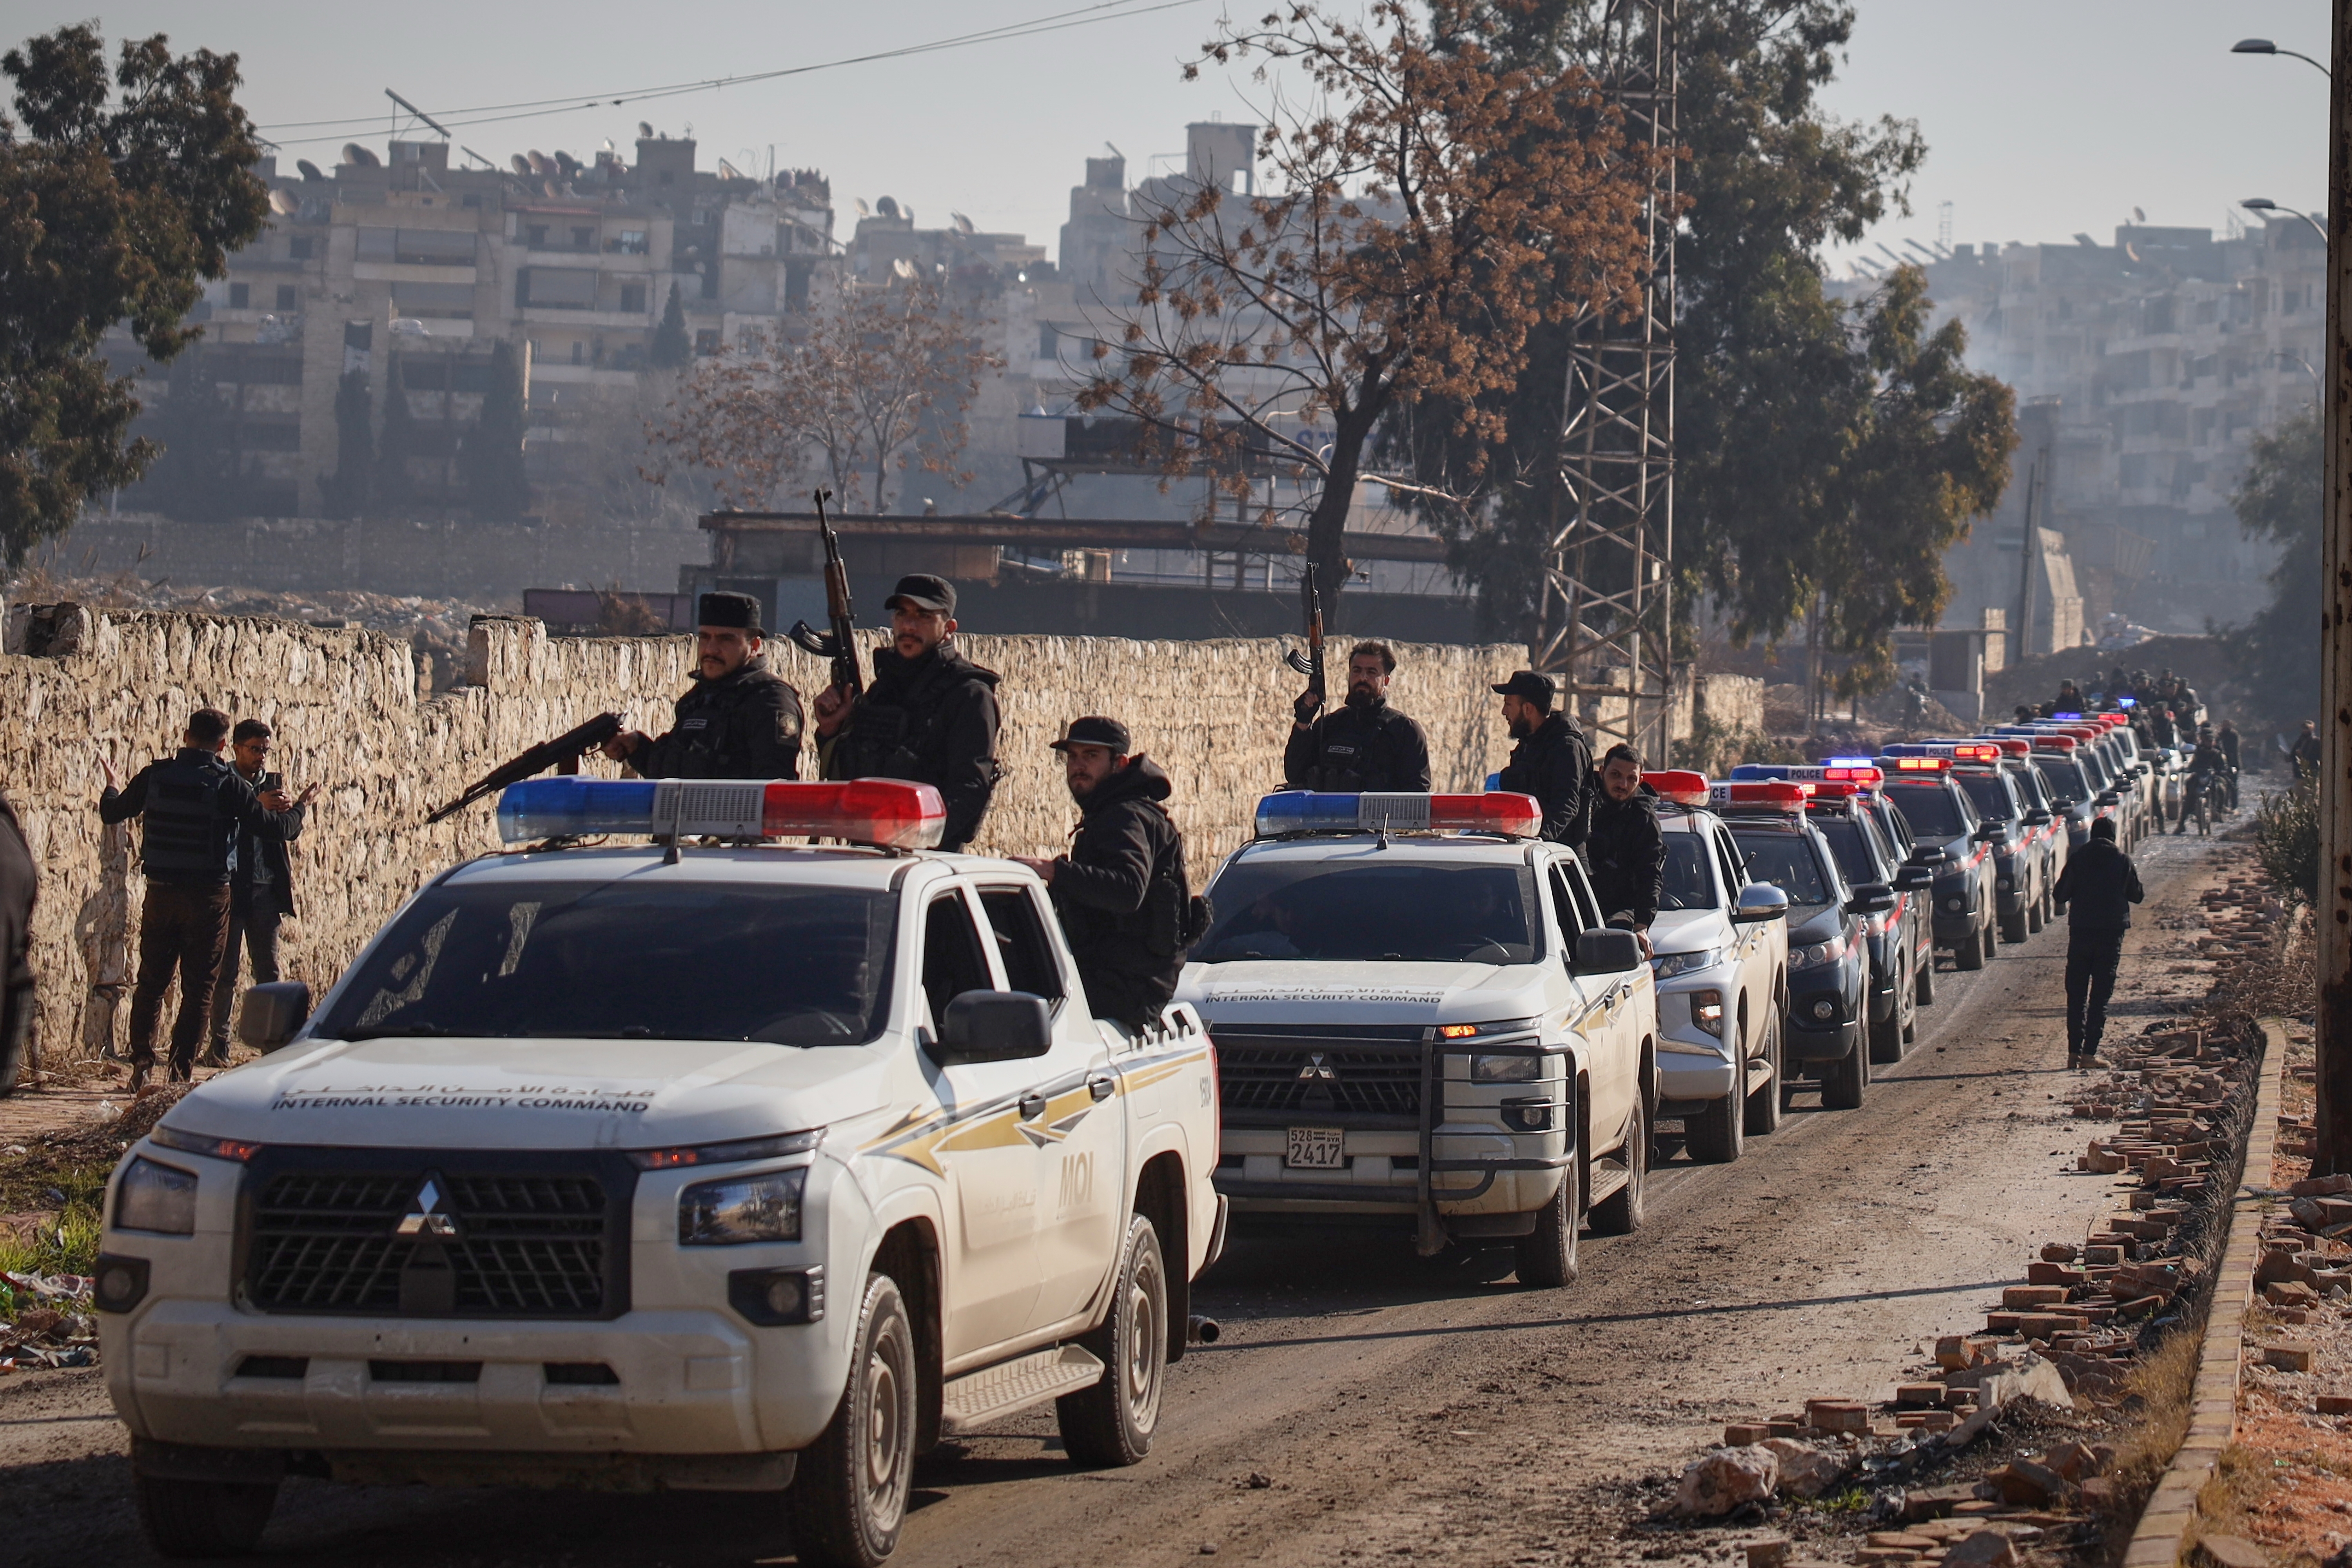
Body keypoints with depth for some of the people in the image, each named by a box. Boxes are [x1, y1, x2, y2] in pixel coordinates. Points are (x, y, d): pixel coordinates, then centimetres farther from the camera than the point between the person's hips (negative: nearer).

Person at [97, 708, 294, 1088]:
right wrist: (269, 808, 15)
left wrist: (112, 788, 31)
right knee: (198, 988, 4)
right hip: (208, 895, -3)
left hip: (161, 892, 3)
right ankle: (181, 1071, 0)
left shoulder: (155, 776, 0)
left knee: (151, 982, 12)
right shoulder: (228, 784, -8)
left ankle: (141, 1064, 5)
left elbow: (112, 813, 9)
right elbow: (272, 826, -7)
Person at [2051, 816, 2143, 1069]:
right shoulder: (2123, 861, -1)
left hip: (2080, 931, 1)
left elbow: (2060, 894, 3)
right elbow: (2137, 896, 7)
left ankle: (2074, 1051, 4)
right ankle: (2089, 1052, -4)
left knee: (2076, 993, 8)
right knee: (2100, 995, 1)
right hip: (2111, 933, -1)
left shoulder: (2077, 859, 1)